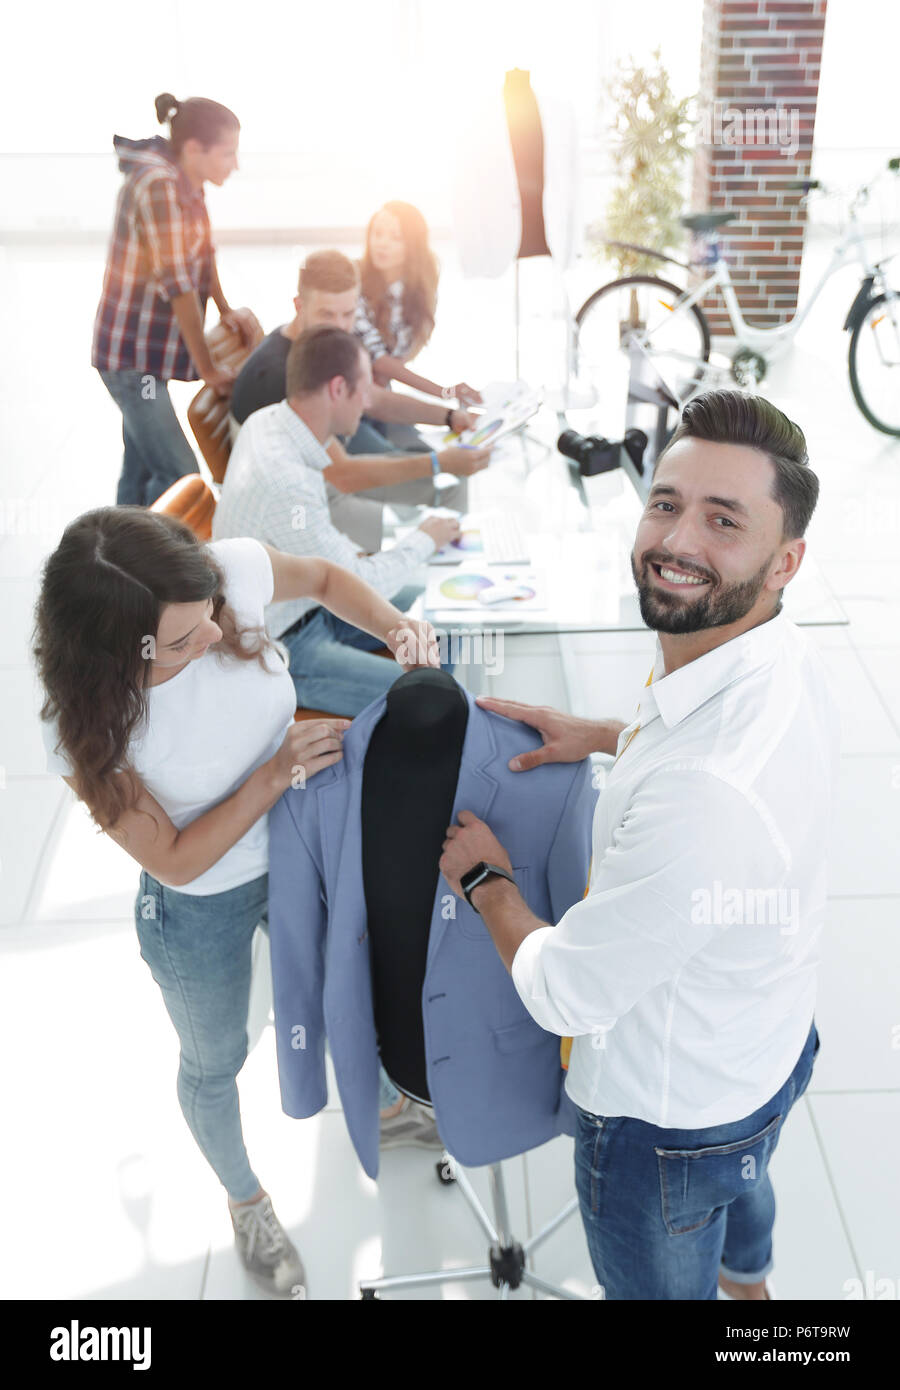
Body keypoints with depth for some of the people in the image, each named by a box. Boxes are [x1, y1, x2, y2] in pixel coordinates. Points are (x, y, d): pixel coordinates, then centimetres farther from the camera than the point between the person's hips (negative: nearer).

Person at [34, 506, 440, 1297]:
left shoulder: (233, 573, -30)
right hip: (200, 910, -3)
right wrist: (274, 774, -31)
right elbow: (175, 859, -22)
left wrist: (395, 628, -24)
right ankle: (246, 1201, 58)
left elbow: (323, 579, -6)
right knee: (214, 1063, 25)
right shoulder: (84, 731, -34)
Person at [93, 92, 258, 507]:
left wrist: (224, 309, 9)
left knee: (141, 473, 14)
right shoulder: (158, 186, -21)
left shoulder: (186, 185, 8)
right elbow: (177, 284, -21)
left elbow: (203, 253, 21)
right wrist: (208, 369, -16)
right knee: (180, 476, -14)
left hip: (147, 352, 9)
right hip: (132, 355, -9)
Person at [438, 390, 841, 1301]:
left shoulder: (701, 797, -44)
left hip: (668, 1117, -9)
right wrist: (597, 735, 3)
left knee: (661, 1284, 24)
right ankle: (746, 1283, 72)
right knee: (739, 1187, 39)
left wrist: (483, 875, -12)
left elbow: (564, 997, -29)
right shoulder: (782, 661, -14)